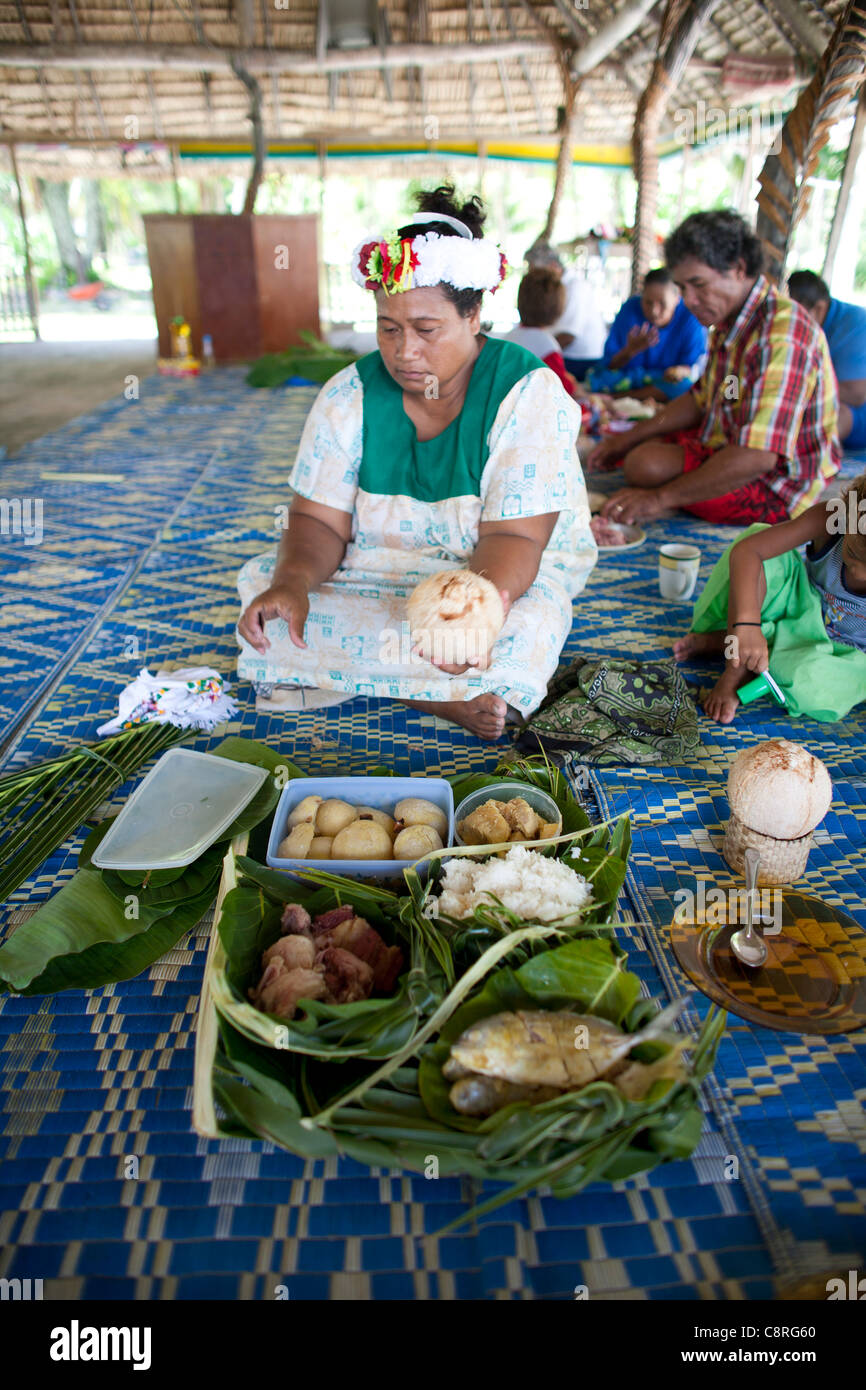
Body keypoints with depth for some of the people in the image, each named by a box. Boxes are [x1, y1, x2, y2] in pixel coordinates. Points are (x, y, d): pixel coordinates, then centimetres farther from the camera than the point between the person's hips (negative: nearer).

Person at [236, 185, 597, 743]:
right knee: (264, 589, -22)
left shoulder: (529, 393, -14)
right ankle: (457, 696, -22)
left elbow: (512, 537, -22)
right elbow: (319, 522, -7)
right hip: (375, 579, 5)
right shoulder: (350, 394, -4)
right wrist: (292, 583, -31)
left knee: (519, 629, -38)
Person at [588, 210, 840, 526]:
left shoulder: (782, 335, -28)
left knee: (647, 464, -27)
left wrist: (661, 498, -34)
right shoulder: (730, 322, 6)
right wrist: (630, 438, 11)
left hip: (774, 485, -10)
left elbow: (758, 456, -35)